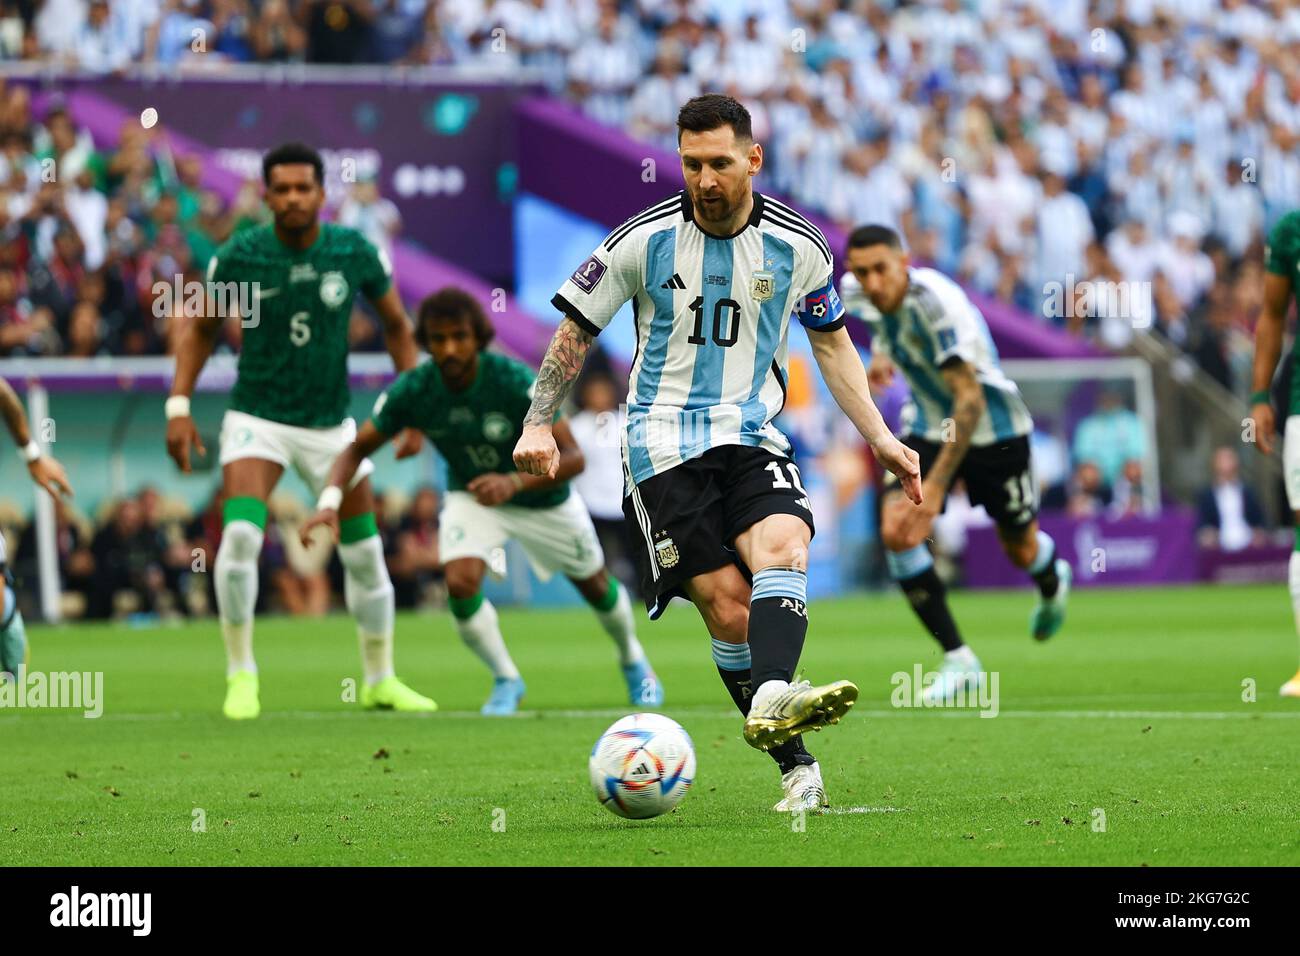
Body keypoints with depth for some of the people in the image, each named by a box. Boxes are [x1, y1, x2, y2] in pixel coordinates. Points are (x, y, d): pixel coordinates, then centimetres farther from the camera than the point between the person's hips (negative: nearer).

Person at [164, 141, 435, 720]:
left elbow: (396, 325, 6)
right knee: (241, 535, -22)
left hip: (331, 422, 2)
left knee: (364, 552, 6)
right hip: (257, 418, -2)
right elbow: (202, 330, 4)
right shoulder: (237, 258, -11)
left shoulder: (356, 254, -8)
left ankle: (381, 679, 25)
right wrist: (179, 406, -5)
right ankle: (240, 675, -9)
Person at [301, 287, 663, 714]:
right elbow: (358, 447, -15)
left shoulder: (517, 382, -35)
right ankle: (506, 680, 1)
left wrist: (514, 482, -52)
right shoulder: (412, 391, -26)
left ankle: (632, 659, 49)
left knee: (594, 584, 16)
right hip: (471, 497, 1)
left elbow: (572, 456, -35)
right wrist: (330, 501, -33)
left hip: (544, 497, -1)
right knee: (460, 583, -24)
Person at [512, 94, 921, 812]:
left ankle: (772, 700, -51)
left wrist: (879, 437, 12)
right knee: (728, 605, -16)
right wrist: (539, 423, -1)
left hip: (753, 433, 2)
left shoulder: (798, 247, 2)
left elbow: (831, 343, 18)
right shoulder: (646, 240, -4)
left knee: (783, 546, -30)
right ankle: (796, 765, -10)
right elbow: (576, 328, 8)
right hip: (665, 443, -2)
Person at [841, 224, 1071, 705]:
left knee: (1021, 551, 12)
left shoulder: (937, 304, -36)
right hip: (928, 425, 5)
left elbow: (970, 401, -40)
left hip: (992, 426, -5)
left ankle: (1053, 583, 52)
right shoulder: (857, 292, -15)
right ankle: (958, 661, -12)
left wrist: (935, 485, -45)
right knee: (897, 532, -19)